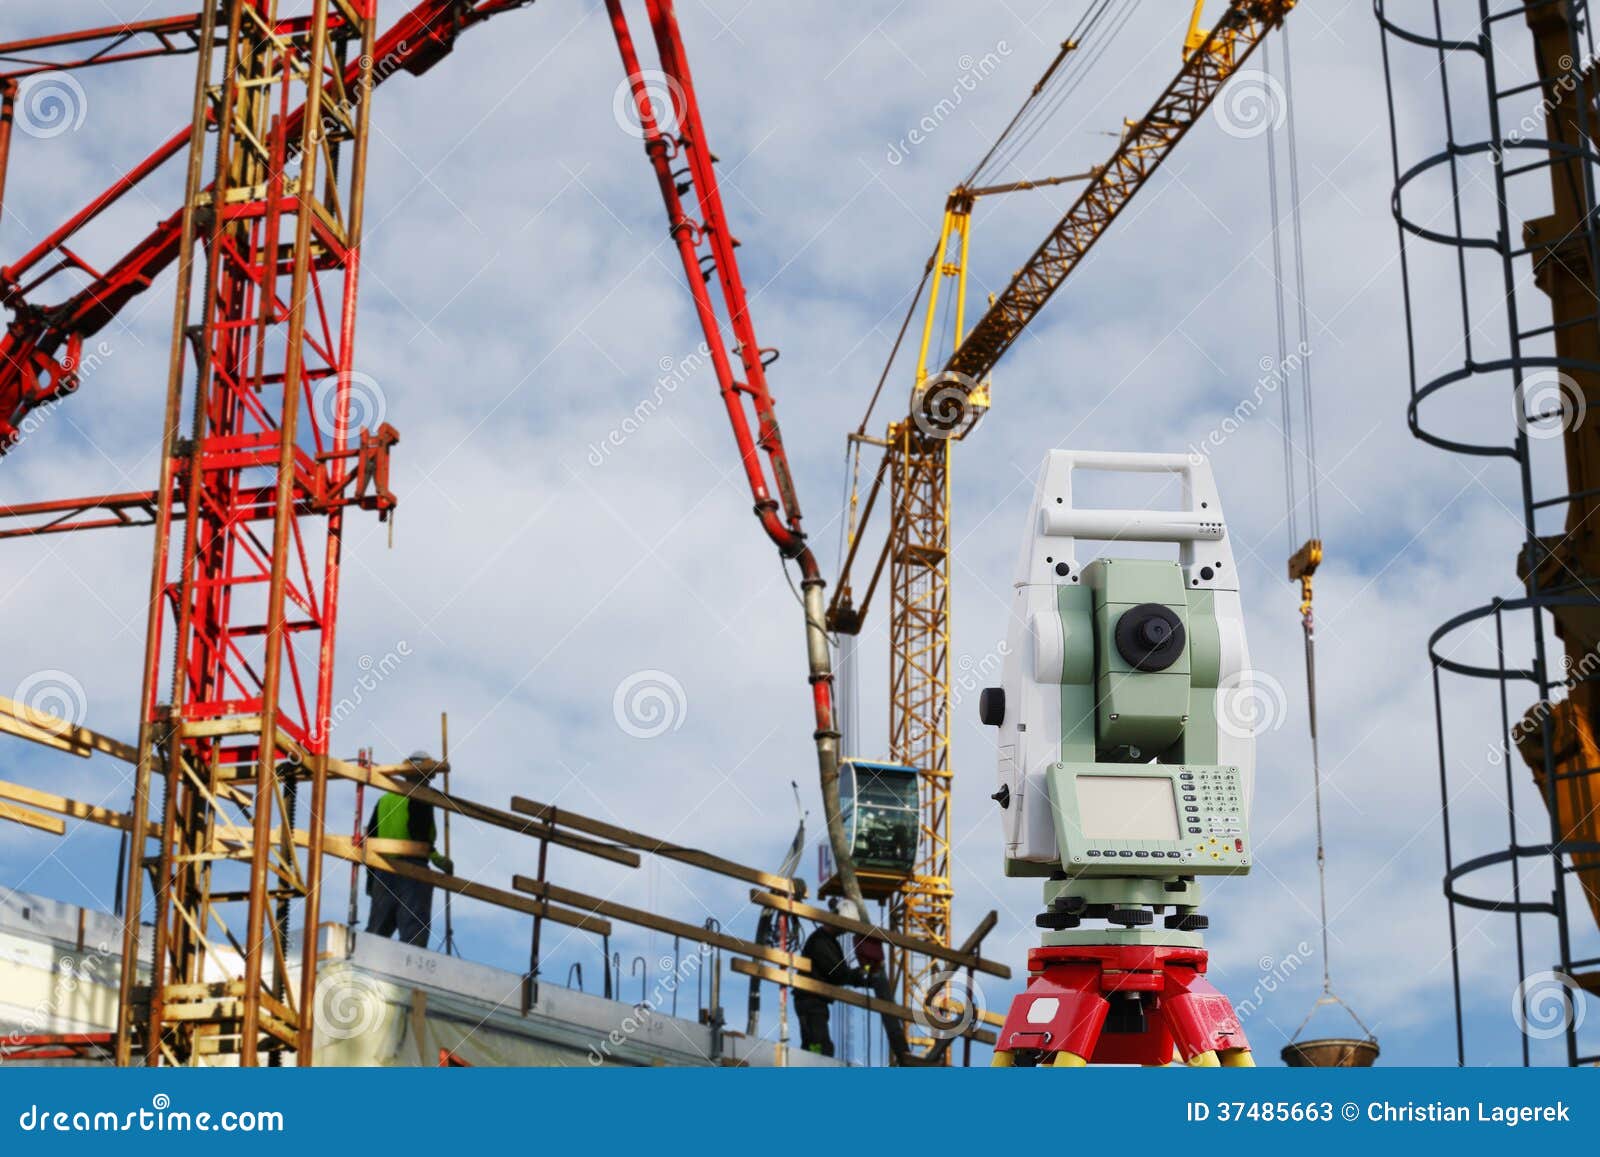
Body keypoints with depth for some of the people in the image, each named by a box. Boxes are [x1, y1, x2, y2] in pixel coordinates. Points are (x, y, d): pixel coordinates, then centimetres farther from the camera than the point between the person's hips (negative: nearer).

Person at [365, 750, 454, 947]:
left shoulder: (384, 799, 21)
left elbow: (370, 838, 19)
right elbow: (418, 834, -16)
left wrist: (370, 877, 22)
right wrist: (436, 858, -11)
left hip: (383, 870, 7)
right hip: (412, 868, -7)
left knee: (376, 930, 9)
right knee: (414, 932, -12)